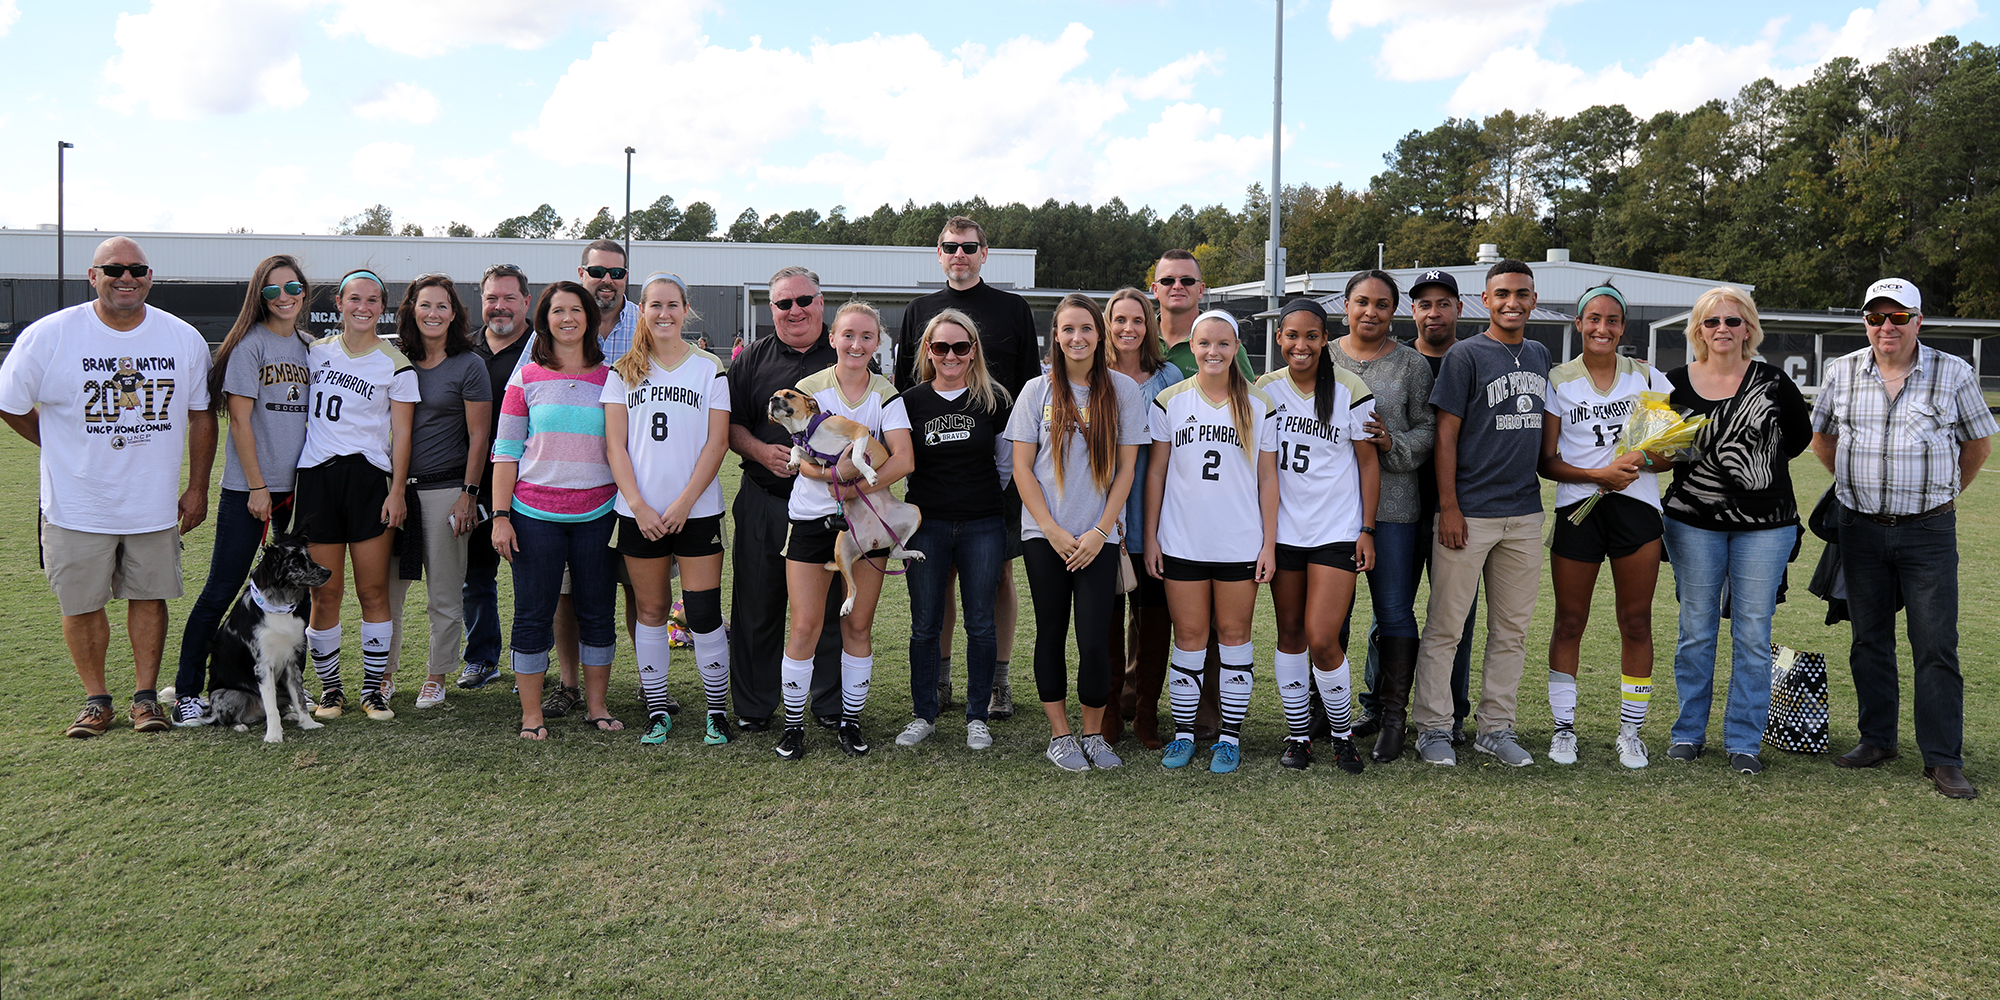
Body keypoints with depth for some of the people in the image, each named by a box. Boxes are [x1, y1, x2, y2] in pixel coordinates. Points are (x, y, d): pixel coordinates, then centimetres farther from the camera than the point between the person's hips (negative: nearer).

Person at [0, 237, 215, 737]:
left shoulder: (184, 339, -1)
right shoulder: (49, 335, -9)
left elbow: (201, 415, 7)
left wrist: (197, 488, 5)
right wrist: (64, 449, 6)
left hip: (155, 503, 2)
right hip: (77, 504, -1)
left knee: (148, 597, 8)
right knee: (82, 604, 6)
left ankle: (146, 696, 20)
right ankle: (96, 700, 22)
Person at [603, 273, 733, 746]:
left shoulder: (710, 368, 4)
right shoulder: (623, 372, 8)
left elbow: (717, 442, -1)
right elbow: (615, 444, 3)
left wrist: (684, 503, -10)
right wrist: (638, 505, -9)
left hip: (697, 509, -1)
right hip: (639, 512, 2)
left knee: (704, 613, -4)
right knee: (652, 611, 7)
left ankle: (717, 711, 8)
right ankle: (657, 712, 17)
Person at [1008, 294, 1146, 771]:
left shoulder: (1123, 390, 4)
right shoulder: (1038, 390, 4)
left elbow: (1125, 469, 4)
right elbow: (1021, 467, 2)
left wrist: (1099, 531, -6)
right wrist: (1053, 530, -6)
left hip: (1099, 537, 0)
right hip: (1045, 535, 1)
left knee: (1094, 638, -6)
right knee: (1051, 632, 6)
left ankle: (1094, 734, 13)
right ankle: (1059, 734, 18)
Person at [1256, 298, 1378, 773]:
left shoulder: (1350, 389, -4)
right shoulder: (1265, 389, 3)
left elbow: (1368, 462, 2)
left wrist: (1367, 529, -2)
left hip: (1337, 531, -3)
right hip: (1282, 529, 3)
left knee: (1322, 640, -9)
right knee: (1289, 633, 9)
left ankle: (1342, 732, 14)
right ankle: (1297, 732, 23)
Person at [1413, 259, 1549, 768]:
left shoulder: (1541, 356, 14)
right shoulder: (1466, 355, -4)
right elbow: (1445, 435, -8)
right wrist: (1448, 508, -13)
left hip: (1525, 515, 6)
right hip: (1469, 514, -6)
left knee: (1512, 630, 10)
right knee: (1445, 627, -1)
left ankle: (1496, 727, 20)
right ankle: (1433, 729, 9)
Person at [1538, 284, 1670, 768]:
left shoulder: (1647, 377, 8)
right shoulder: (1558, 381, 3)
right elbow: (1547, 462, 0)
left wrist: (1645, 459, -14)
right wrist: (1600, 474, -15)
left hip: (1636, 508, 1)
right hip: (1578, 507, -1)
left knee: (1636, 623, 4)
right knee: (1569, 623, 3)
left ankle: (1630, 732, 15)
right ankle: (1564, 726, 15)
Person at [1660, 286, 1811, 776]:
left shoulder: (1772, 382, 0)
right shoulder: (1677, 383, 2)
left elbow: (1800, 435, 15)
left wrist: (1758, 462, 9)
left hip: (1765, 523, 0)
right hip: (1693, 521, 0)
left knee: (1753, 634, 3)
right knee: (1696, 630, 7)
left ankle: (1743, 741, 13)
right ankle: (1688, 732, 19)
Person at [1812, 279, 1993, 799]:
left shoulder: (1954, 374, -1)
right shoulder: (1842, 372, 4)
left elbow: (1978, 443, 11)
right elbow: (1822, 434, 19)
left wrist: (1944, 494, 13)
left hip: (1928, 530, -2)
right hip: (1861, 529, 2)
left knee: (1936, 648, -3)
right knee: (1869, 641, 10)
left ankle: (1943, 760, 4)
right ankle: (1876, 741, 22)